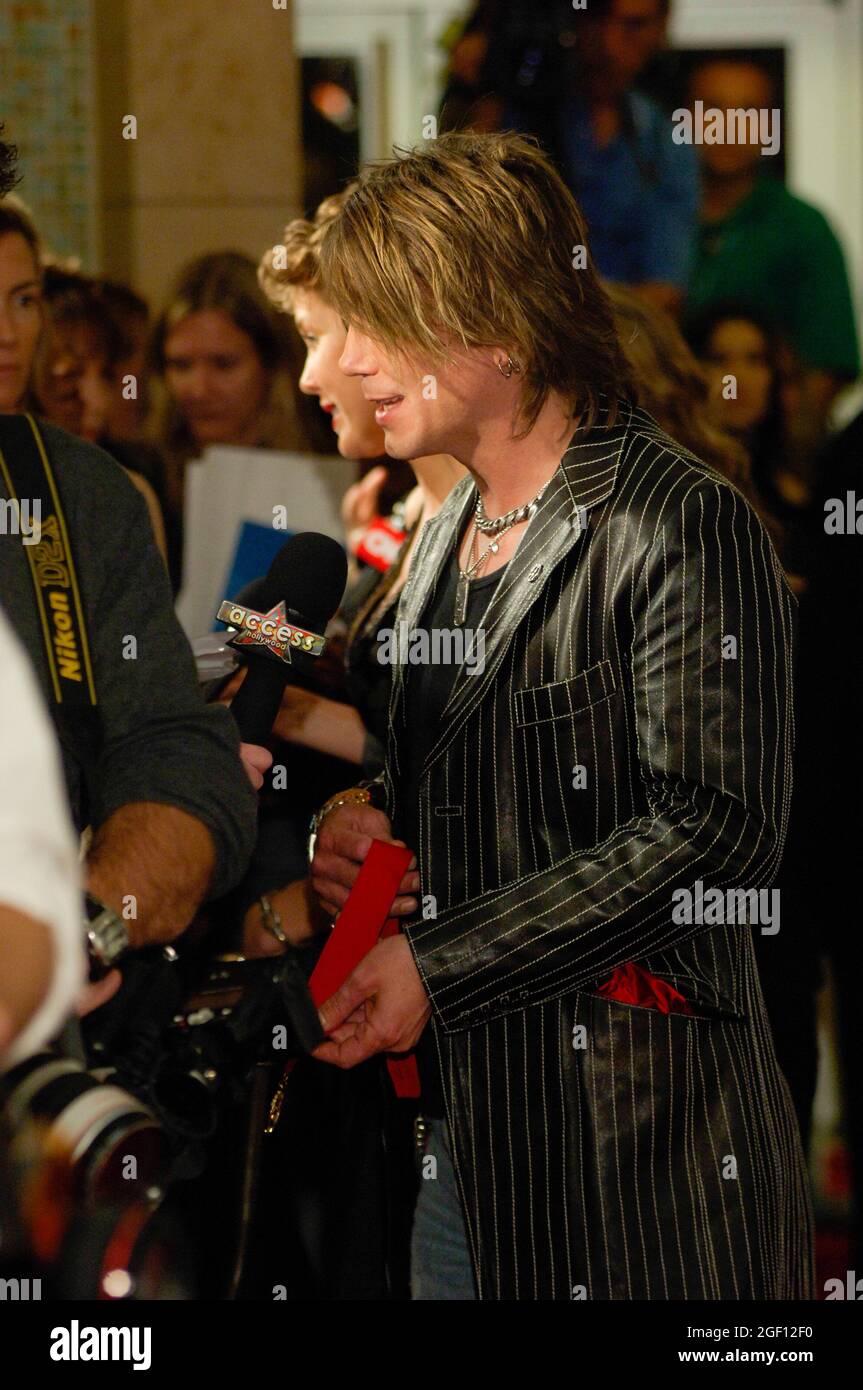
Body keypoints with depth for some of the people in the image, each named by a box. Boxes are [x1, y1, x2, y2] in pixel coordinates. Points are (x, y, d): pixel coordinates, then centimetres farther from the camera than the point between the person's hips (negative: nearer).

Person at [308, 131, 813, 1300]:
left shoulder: (683, 525, -12)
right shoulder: (444, 541, 16)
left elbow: (713, 829, -19)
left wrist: (439, 964, -19)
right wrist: (351, 829, 2)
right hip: (459, 1126, 8)